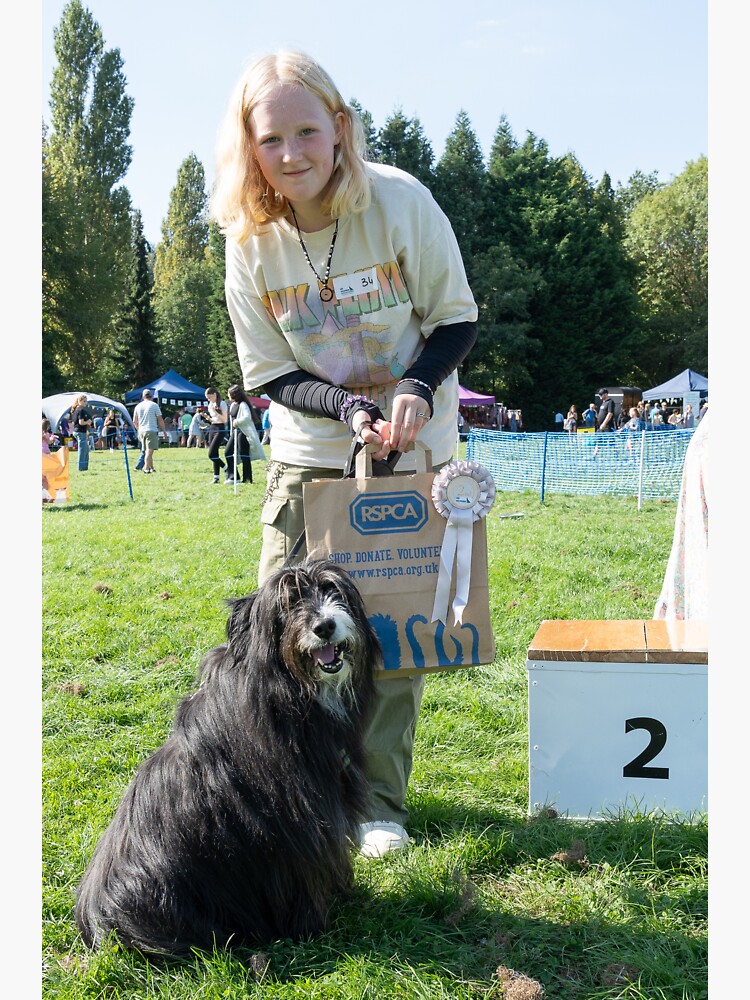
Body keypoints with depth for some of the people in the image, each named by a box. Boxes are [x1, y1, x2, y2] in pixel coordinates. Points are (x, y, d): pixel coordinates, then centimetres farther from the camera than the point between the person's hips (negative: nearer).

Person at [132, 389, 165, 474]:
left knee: (146, 451, 14)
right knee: (149, 451, -8)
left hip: (141, 431, 5)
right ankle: (146, 468, -15)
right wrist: (163, 430, 5)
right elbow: (160, 420, -5)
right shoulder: (154, 405, -4)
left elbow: (134, 421, 15)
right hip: (152, 431, -5)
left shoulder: (138, 406, 10)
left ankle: (151, 467, 21)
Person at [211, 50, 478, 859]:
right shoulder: (249, 239, -10)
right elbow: (269, 375, -5)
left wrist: (418, 388, -26)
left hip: (412, 447, -1)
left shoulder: (400, 202, -16)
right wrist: (345, 406, -23)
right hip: (308, 453, 2)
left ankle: (378, 800, 14)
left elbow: (456, 321, -7)